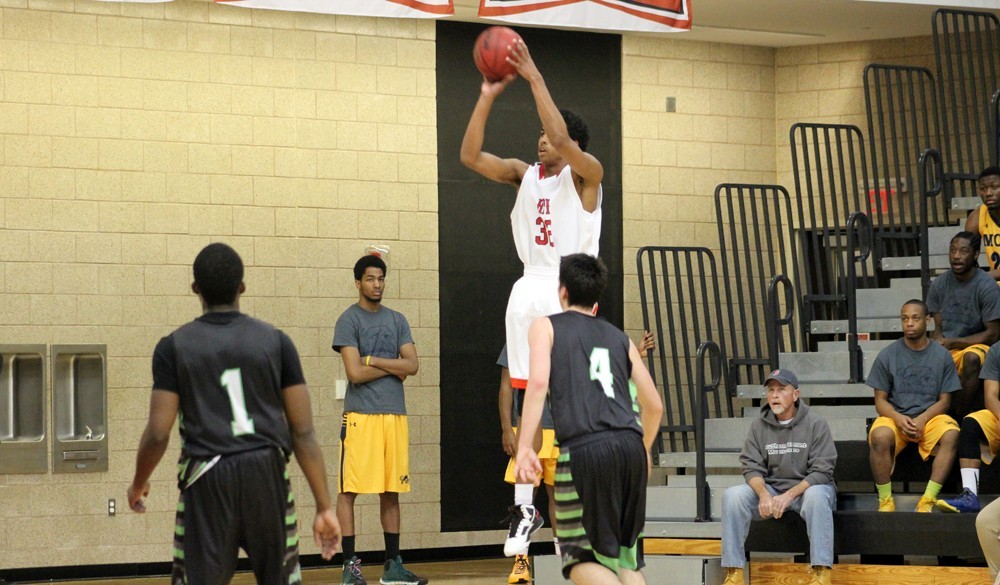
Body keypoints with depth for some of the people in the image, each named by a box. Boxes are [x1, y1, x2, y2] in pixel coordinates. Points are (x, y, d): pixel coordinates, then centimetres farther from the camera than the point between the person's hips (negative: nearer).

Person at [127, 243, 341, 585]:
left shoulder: (174, 347, 0)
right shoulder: (275, 342, 3)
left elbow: (158, 434, -2)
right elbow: (303, 432, 0)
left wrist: (139, 483, 17)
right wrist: (324, 507, 4)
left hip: (208, 480, -1)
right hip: (267, 477, 1)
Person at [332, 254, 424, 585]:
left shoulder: (397, 321, 14)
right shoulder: (349, 320, -3)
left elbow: (412, 365, 3)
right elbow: (355, 372, -13)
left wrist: (373, 360, -7)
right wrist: (393, 368, -2)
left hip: (395, 415, 5)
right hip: (361, 415, -5)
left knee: (391, 492, 8)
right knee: (349, 490, -4)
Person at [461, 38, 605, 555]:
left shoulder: (586, 173, -4)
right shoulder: (524, 174, 12)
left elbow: (563, 140, -24)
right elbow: (471, 156, 1)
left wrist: (534, 77, -23)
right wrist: (487, 98, -7)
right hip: (529, 290, 6)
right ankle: (525, 508, 9)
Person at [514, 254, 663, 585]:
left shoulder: (546, 327, 13)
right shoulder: (619, 337, 24)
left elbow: (538, 382, -6)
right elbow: (654, 406, 25)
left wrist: (524, 447, -10)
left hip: (583, 449, -4)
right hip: (630, 446, 4)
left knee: (582, 558, 3)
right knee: (625, 557, 15)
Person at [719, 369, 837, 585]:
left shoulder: (815, 424, -6)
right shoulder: (759, 425, 4)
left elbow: (822, 470, -13)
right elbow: (751, 467, -1)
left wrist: (789, 495, -25)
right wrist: (763, 494, -23)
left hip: (806, 488, -3)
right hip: (770, 488, 3)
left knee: (817, 495, -38)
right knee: (732, 495, -22)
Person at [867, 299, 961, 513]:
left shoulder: (941, 355, 4)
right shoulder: (887, 355, 2)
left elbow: (944, 400, 3)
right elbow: (880, 400, 3)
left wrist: (922, 420, -16)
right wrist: (898, 418, -19)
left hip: (930, 416, 1)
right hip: (895, 416, 0)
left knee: (951, 435, -33)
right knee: (880, 437, -35)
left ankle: (928, 500, -32)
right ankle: (885, 501, -25)